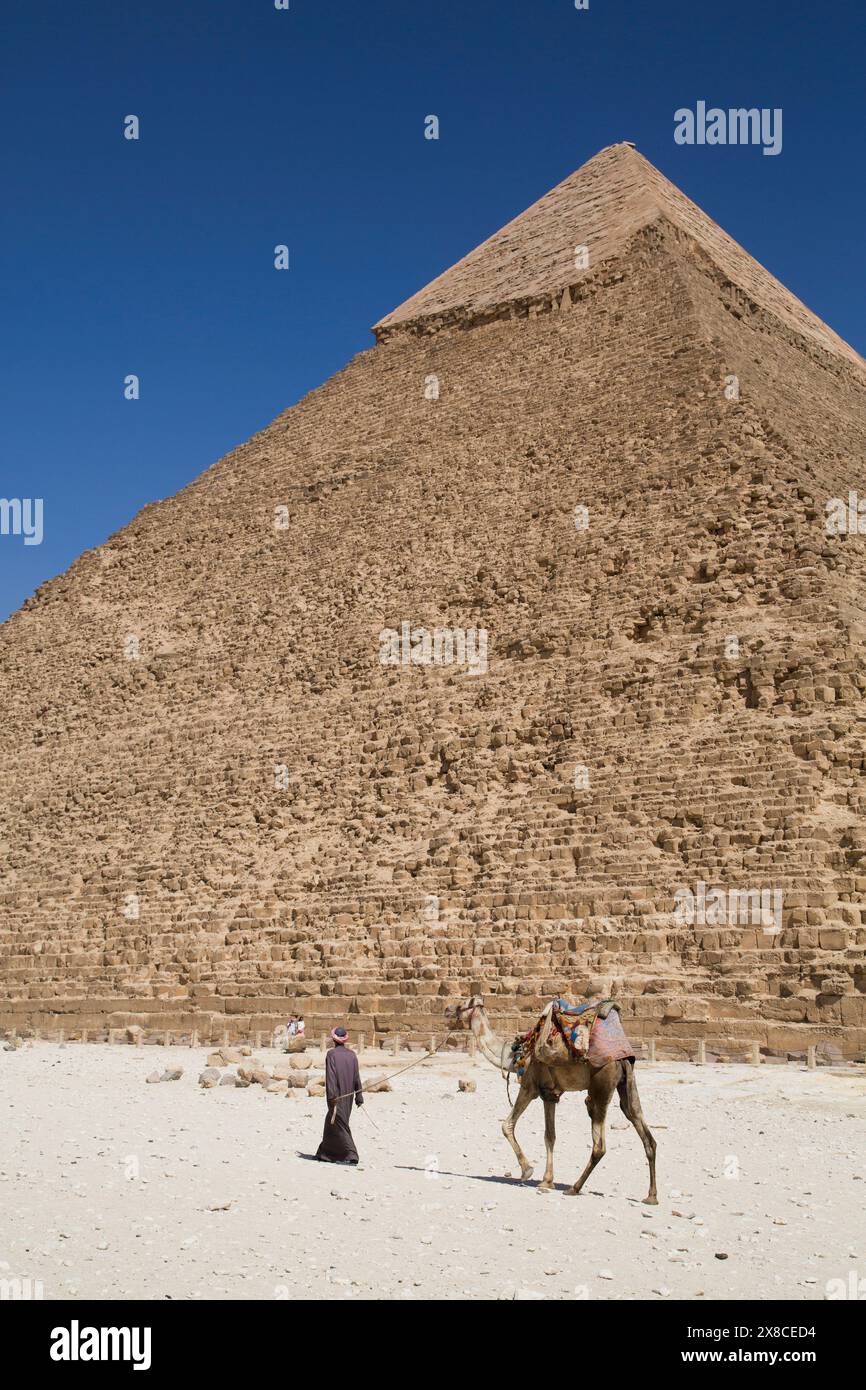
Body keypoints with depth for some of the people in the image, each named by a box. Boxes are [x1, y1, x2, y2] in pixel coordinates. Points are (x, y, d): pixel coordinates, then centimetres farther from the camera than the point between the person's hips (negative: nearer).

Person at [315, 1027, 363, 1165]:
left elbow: (330, 1076, -18)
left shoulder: (332, 1054, -10)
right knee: (332, 1122, 19)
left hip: (337, 1096, -6)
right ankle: (325, 1153, 27)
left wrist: (331, 1096, -21)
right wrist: (359, 1096, 8)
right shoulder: (352, 1054, 5)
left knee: (339, 1123, -1)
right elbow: (357, 1077, 5)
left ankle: (351, 1155, -11)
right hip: (348, 1096, 6)